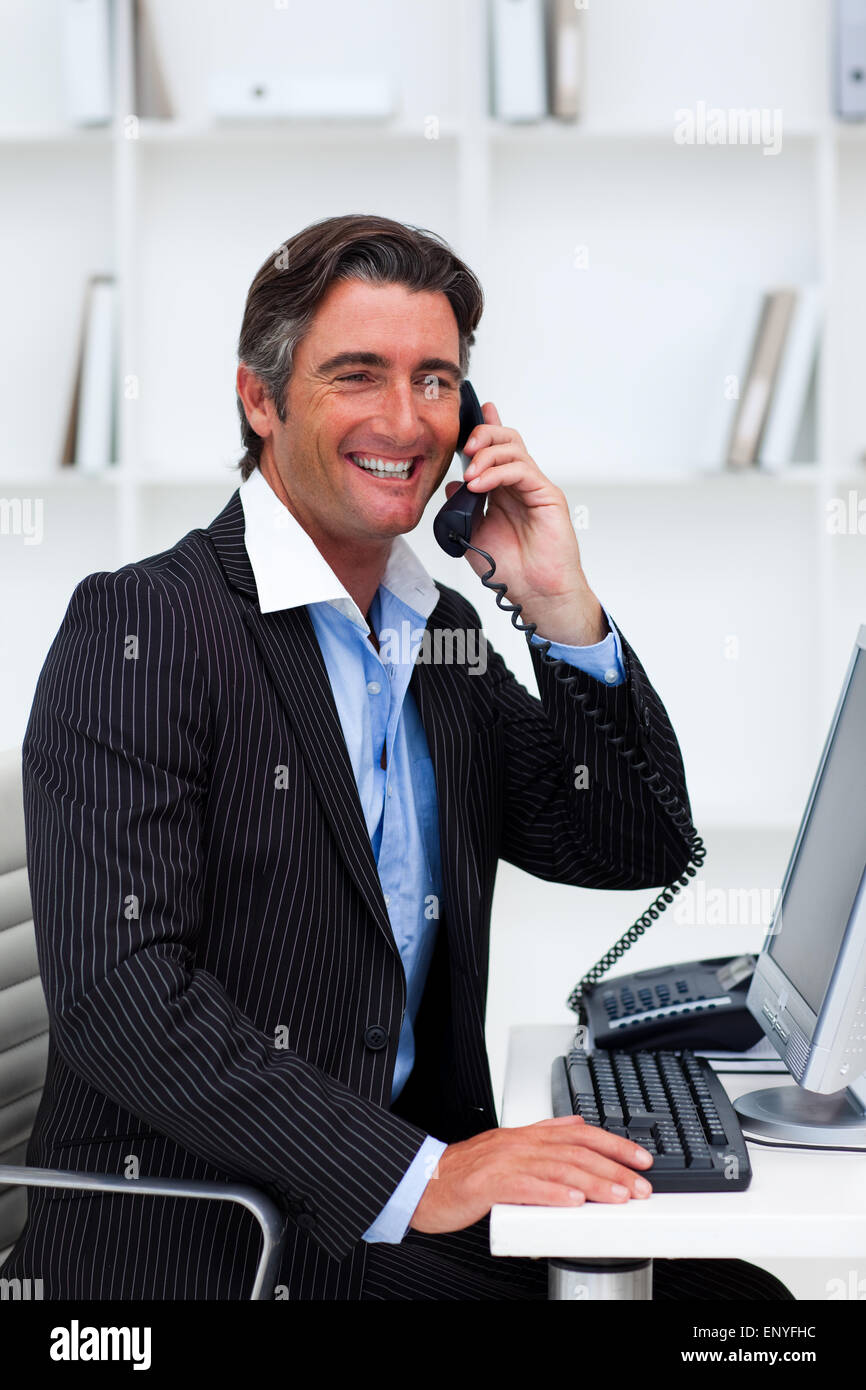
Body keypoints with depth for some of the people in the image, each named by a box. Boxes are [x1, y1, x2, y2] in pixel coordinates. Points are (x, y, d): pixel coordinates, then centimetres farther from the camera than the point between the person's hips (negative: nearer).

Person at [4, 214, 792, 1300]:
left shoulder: (446, 636, 13)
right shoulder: (139, 626, -11)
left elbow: (640, 851, 12)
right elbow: (118, 987, -20)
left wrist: (562, 607, -2)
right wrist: (410, 1178, -26)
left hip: (419, 1199, 7)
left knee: (740, 1288, -11)